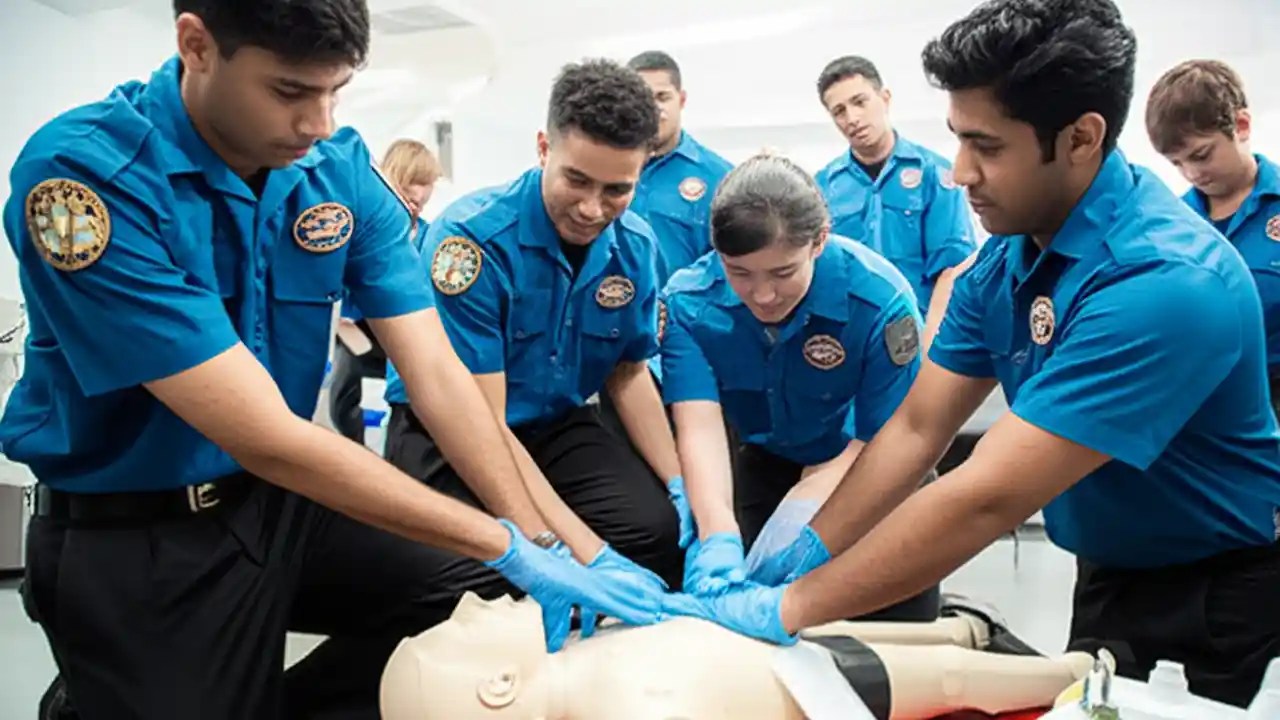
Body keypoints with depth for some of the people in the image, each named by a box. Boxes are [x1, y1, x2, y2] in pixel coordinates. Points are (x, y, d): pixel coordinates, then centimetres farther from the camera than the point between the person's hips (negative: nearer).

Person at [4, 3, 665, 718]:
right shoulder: (83, 175, -26)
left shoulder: (342, 168, -8)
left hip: (283, 500, 5)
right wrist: (508, 547, -28)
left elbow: (438, 374, -9)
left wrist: (540, 542, -20)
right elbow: (265, 437, -30)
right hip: (131, 539, -4)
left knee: (489, 594, -3)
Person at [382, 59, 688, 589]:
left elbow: (627, 374, 9)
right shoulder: (472, 236, -26)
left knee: (659, 529, -19)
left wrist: (681, 487, -6)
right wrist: (588, 555, -34)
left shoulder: (635, 246, -7)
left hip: (558, 426, 5)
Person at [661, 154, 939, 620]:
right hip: (768, 462, 2)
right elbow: (699, 427, -34)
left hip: (867, 466, -2)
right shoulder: (688, 302, -24)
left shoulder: (880, 299, -30)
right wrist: (717, 537, -51)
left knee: (897, 621, -3)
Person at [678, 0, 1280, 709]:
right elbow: (916, 427, -4)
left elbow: (986, 499, -36)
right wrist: (804, 554, -15)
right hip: (1108, 569, 7)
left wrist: (786, 608, -31)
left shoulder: (1163, 281, -33)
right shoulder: (1005, 256, -7)